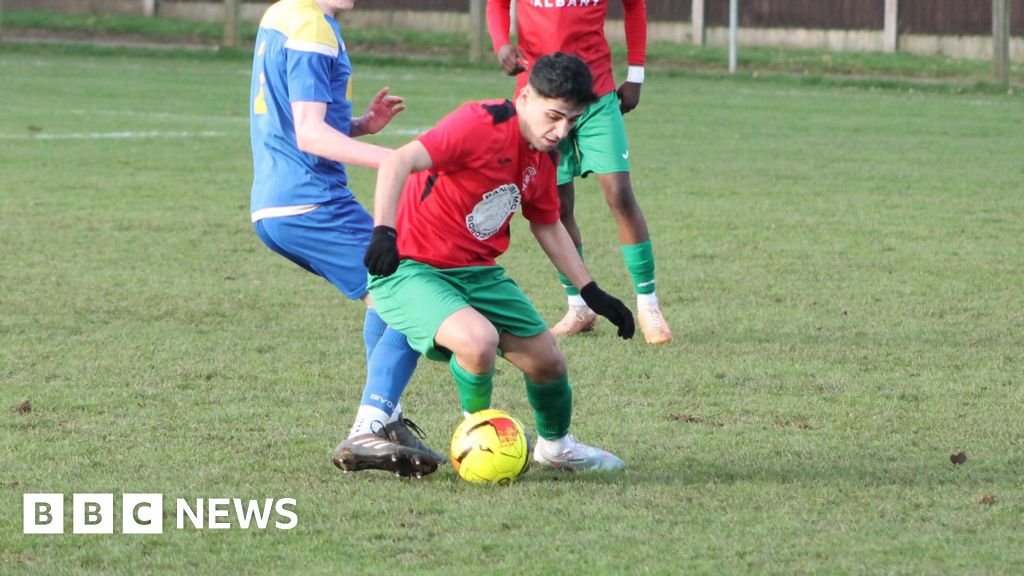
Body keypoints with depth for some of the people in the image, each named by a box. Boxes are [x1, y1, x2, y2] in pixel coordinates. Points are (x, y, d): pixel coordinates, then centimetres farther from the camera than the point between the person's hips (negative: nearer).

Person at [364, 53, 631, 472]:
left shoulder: (543, 155, 5)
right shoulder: (481, 125, -23)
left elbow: (548, 227, 21)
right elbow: (399, 163, -33)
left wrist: (591, 293, 20)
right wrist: (384, 231, -46)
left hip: (478, 273, 8)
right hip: (411, 270, -8)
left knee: (547, 362, 8)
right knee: (479, 340, -33)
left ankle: (555, 445, 41)